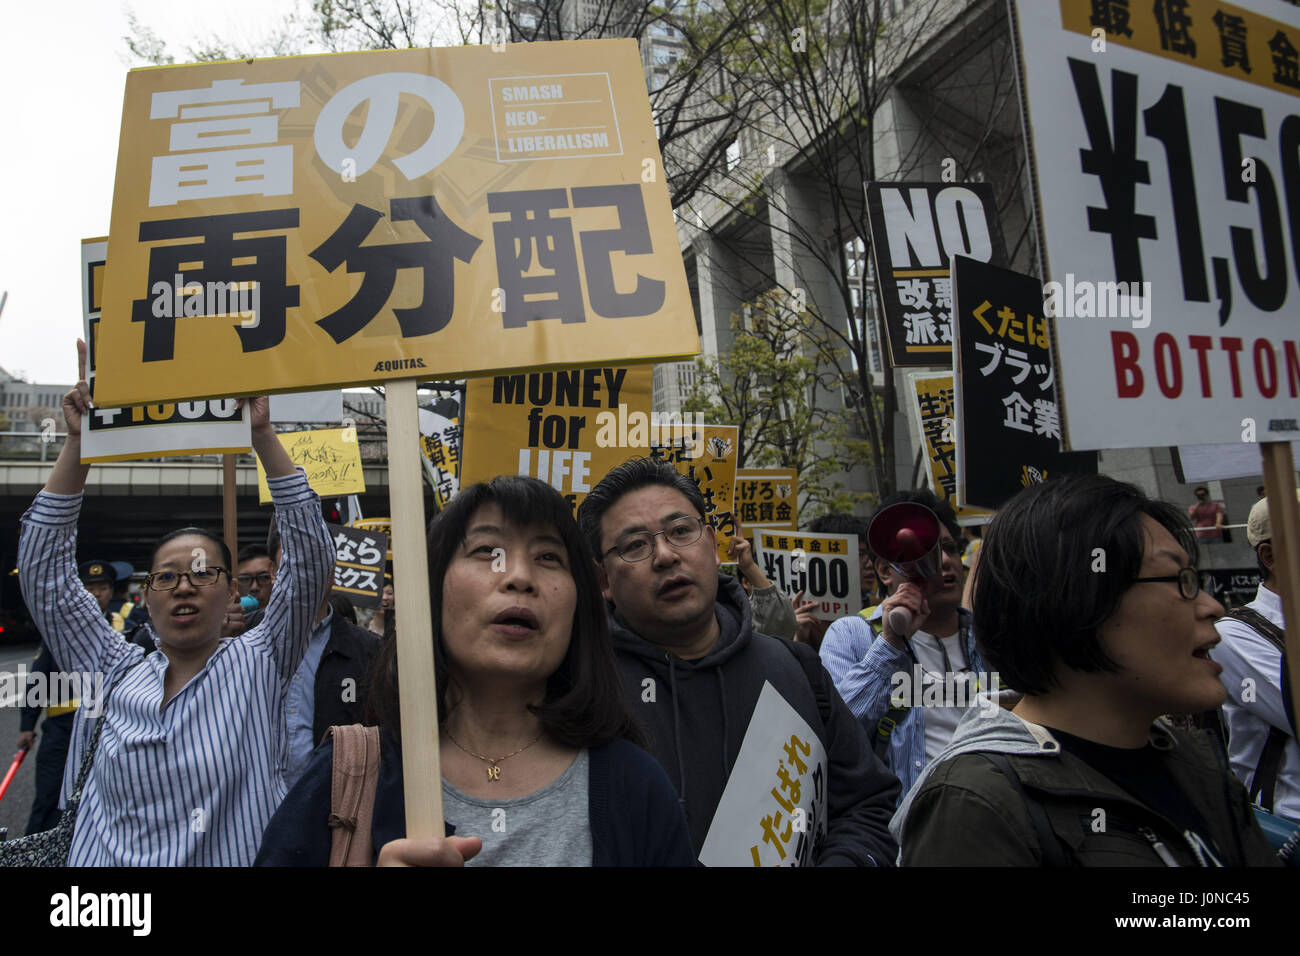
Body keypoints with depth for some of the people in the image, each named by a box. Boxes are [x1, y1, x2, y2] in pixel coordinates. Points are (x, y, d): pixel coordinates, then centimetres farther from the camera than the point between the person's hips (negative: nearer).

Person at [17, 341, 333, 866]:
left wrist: (263, 434, -13)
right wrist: (77, 442, -1)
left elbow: (310, 556, -8)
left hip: (240, 858, -2)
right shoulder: (113, 673, 7)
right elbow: (43, 565, 5)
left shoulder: (258, 665, 1)